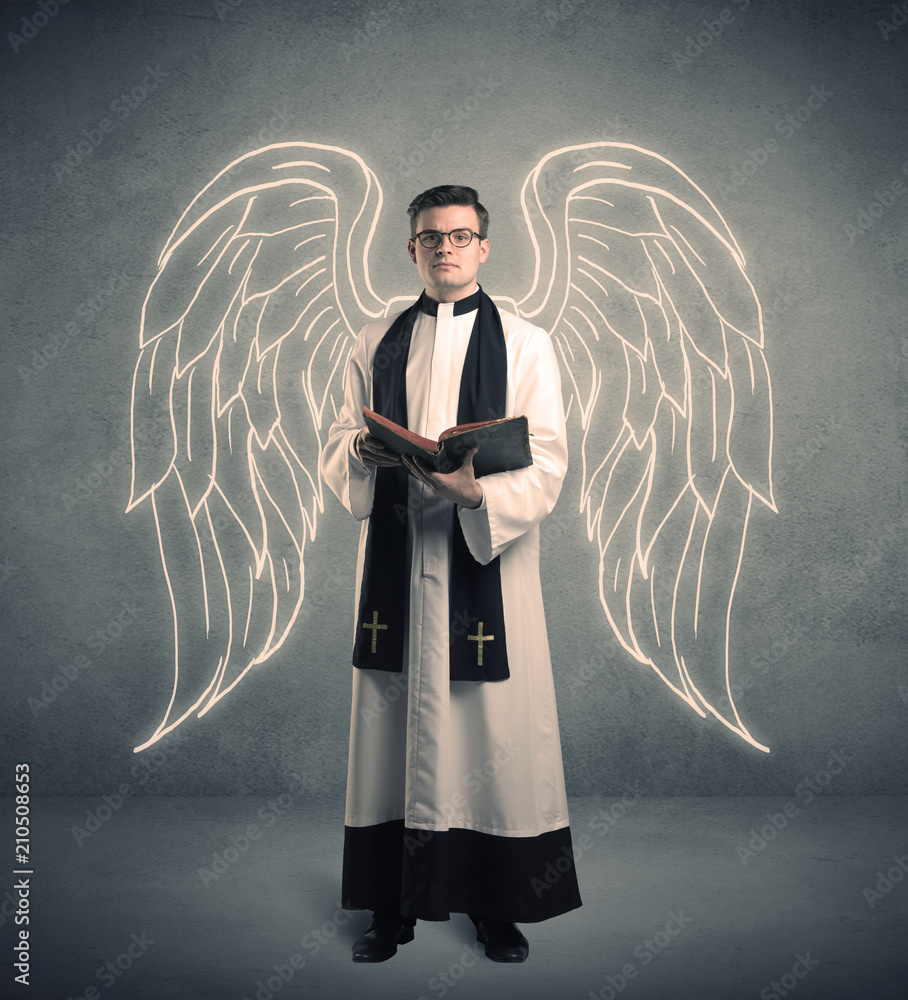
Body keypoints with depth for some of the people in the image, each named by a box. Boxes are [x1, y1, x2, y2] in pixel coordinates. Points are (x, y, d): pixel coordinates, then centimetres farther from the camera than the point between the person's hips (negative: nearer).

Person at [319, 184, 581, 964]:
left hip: (488, 563, -2)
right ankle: (393, 904, 22)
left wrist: (477, 490, -23)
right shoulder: (376, 345, 13)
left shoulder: (525, 344, 4)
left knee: (495, 728, 2)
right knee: (395, 725, 7)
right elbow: (337, 447, 12)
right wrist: (361, 451, -12)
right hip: (394, 563, 3)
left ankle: (497, 905, 21)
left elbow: (546, 463, -4)